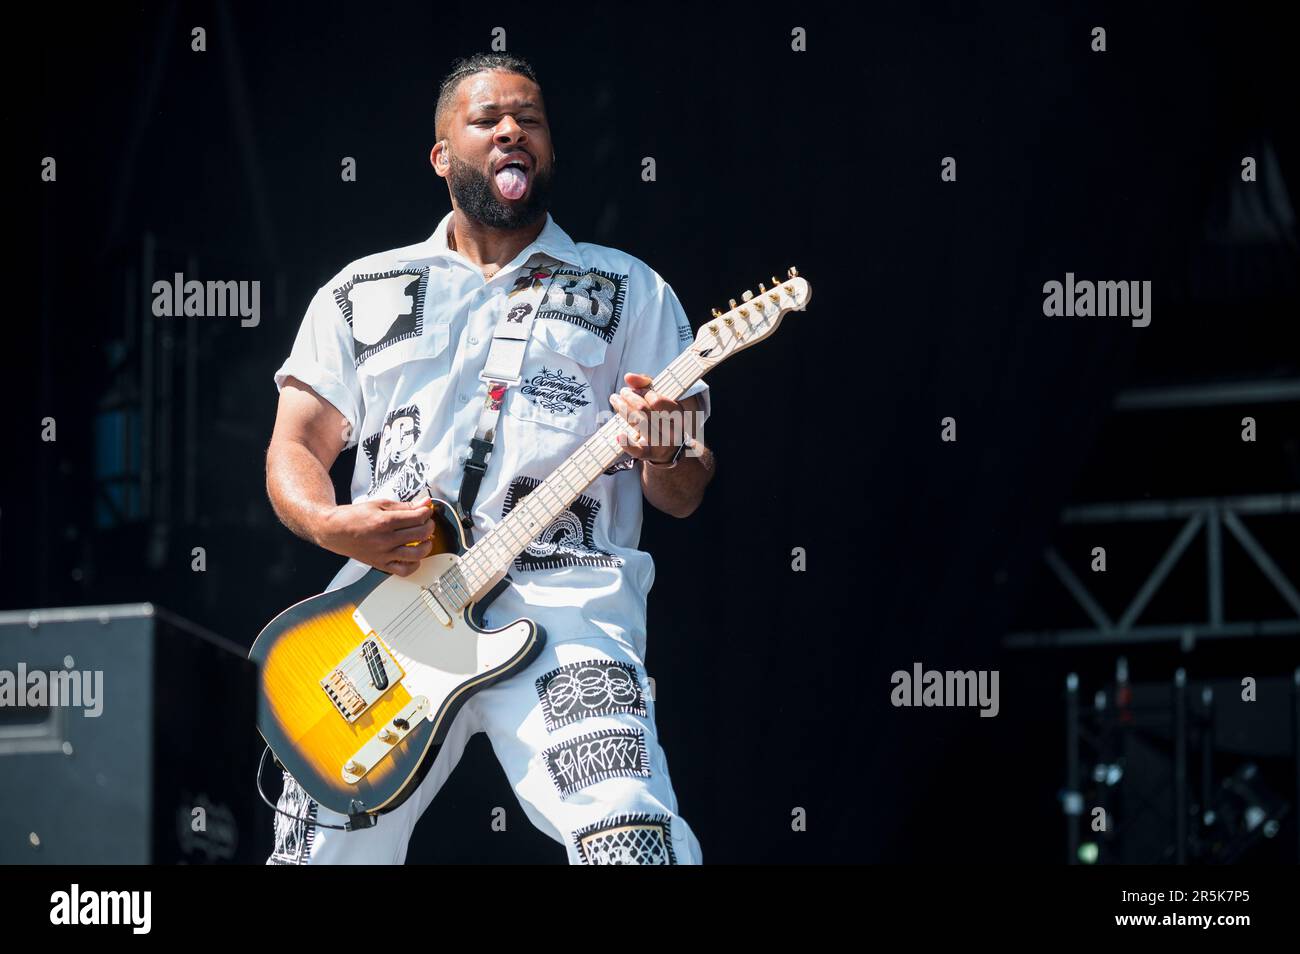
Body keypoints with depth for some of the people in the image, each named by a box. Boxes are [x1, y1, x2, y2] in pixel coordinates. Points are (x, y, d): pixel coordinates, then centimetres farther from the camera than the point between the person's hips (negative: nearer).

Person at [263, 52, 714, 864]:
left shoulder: (629, 294, 15)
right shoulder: (362, 295, 19)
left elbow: (684, 496, 10)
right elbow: (295, 450, 16)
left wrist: (665, 458, -15)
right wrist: (331, 524, -7)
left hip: (561, 596, -2)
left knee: (628, 837, -30)